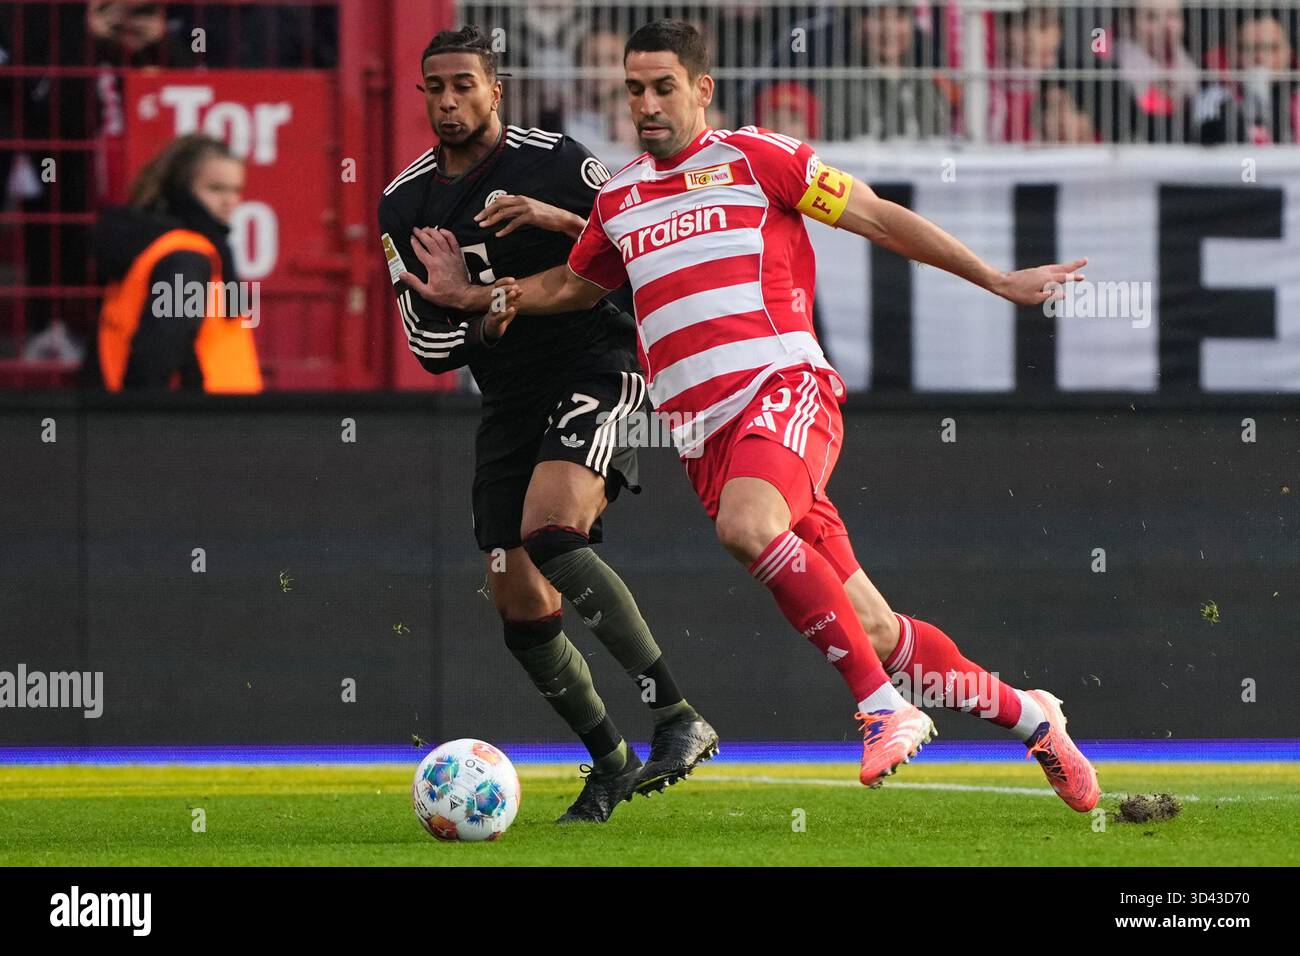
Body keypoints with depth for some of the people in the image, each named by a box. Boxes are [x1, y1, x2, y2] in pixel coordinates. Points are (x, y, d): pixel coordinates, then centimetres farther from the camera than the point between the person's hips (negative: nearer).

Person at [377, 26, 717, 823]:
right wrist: (480, 323, -13)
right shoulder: (405, 204, 8)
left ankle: (680, 719, -31)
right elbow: (425, 344, 9)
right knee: (521, 607, 1)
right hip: (511, 401, 6)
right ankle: (611, 764, 20)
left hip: (595, 367, -6)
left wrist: (558, 218, -21)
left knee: (550, 532, -30)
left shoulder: (553, 161, -6)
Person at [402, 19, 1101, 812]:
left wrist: (1000, 282, 4)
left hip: (781, 384, -5)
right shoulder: (619, 198, 19)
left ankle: (887, 708, -31)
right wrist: (470, 295, 26)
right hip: (703, 433, 5)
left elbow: (880, 219, 4)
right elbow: (572, 287, 36)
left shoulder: (754, 158, 2)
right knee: (871, 630, 0)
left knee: (747, 525, -37)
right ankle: (1026, 717, 18)